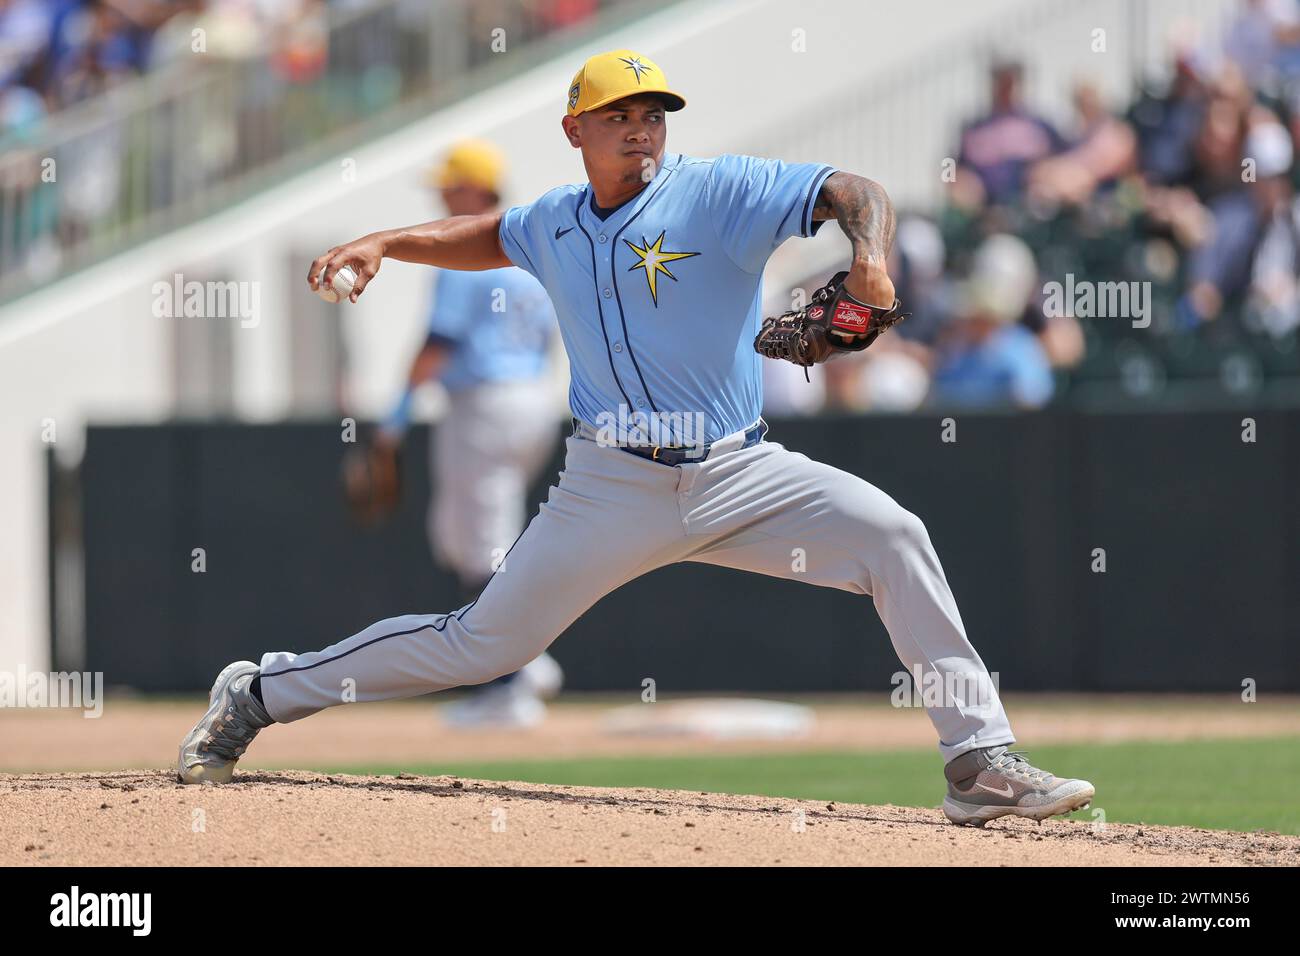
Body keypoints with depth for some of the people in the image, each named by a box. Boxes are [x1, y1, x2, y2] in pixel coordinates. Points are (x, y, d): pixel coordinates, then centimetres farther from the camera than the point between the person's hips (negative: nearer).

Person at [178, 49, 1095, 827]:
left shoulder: (719, 192, -8)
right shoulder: (556, 221, 6)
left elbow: (855, 192, -20)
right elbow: (490, 235, 30)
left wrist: (870, 258, -41)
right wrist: (382, 244, 18)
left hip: (738, 474, -2)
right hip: (613, 486, 2)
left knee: (891, 534, -24)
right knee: (482, 644, 4)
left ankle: (982, 761, -21)